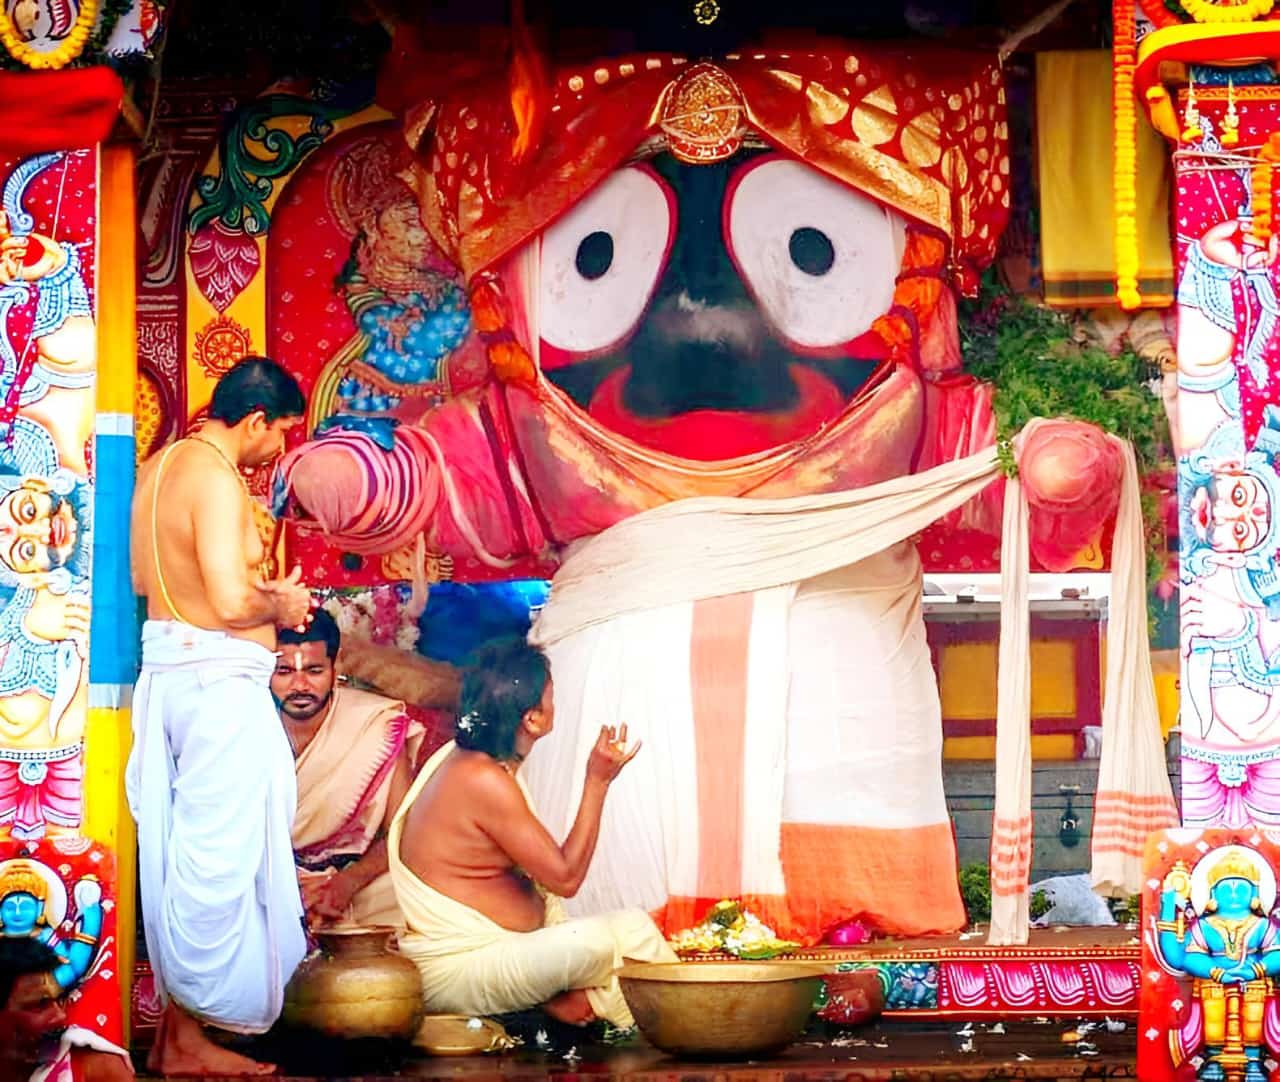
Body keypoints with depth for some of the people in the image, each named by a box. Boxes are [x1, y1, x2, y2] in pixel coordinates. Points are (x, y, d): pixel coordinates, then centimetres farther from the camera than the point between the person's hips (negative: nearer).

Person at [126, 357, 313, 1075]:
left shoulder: (161, 467, 13)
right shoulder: (216, 479, -17)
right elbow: (232, 601, -26)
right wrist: (282, 607, -5)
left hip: (167, 662, 10)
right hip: (219, 677, -10)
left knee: (180, 848, 13)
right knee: (218, 855, -4)